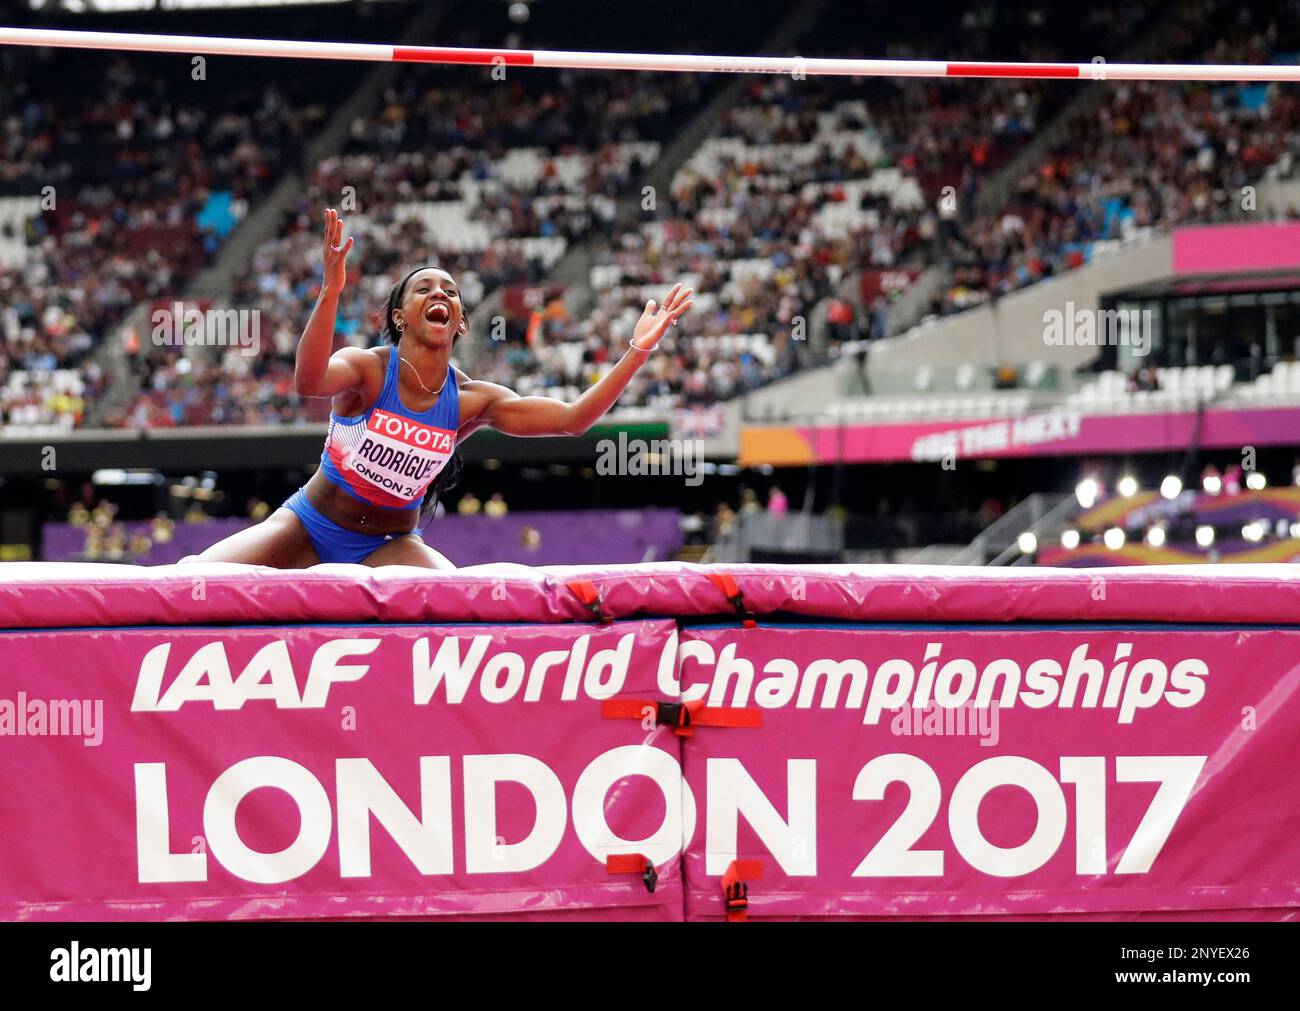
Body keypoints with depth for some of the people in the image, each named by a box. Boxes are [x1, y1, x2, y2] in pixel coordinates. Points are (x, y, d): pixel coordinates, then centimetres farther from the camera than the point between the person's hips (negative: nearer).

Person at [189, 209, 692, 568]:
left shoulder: (471, 400, -9)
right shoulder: (368, 370, -18)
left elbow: (572, 418, -13)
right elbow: (309, 382, -42)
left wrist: (638, 350, -21)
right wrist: (331, 291, -56)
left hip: (388, 543, 2)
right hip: (308, 523, -2)